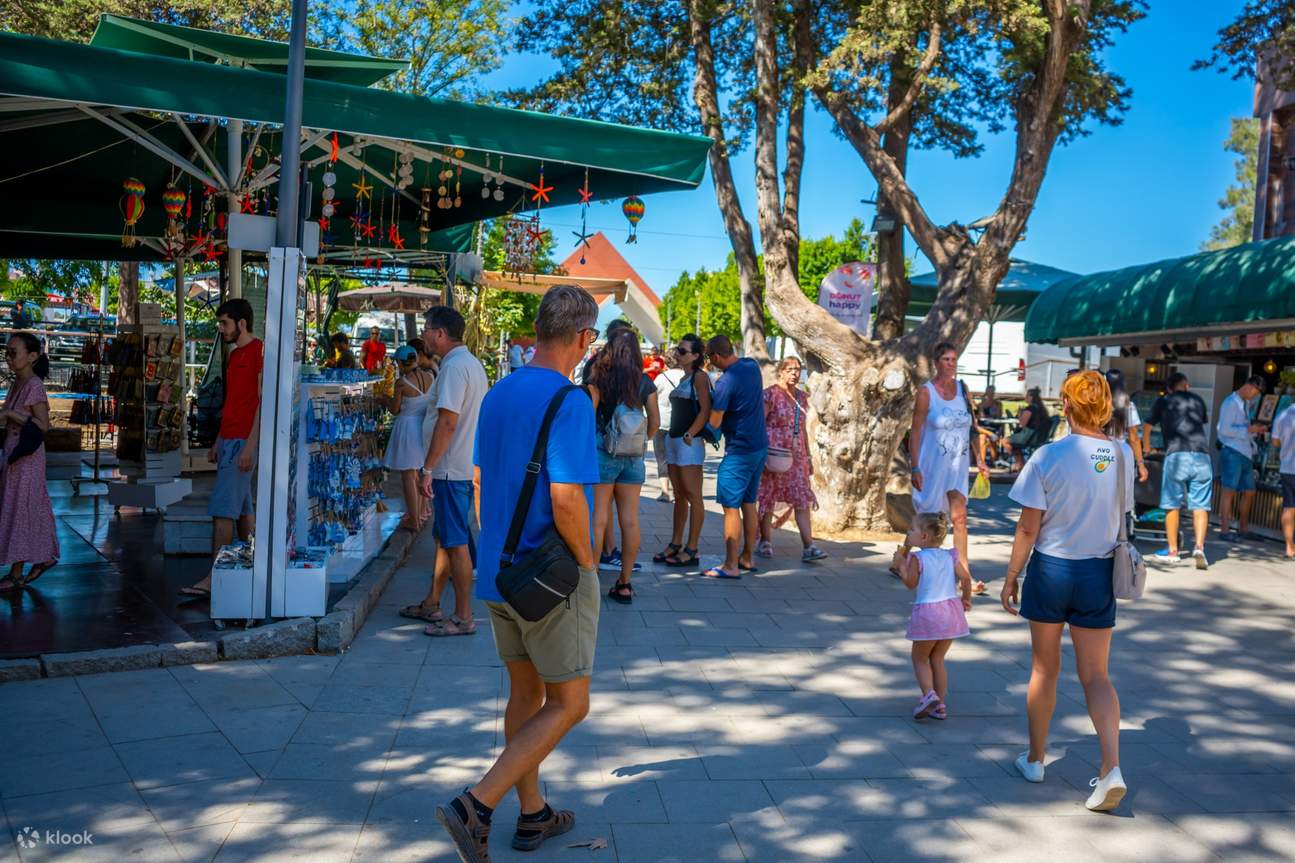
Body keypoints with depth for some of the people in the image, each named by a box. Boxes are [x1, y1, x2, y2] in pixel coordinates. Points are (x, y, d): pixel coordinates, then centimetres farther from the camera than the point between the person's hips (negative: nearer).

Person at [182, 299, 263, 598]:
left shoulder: (259, 350, -11)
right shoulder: (234, 355, 18)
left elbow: (264, 401, -17)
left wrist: (250, 445, -21)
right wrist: (218, 442, 20)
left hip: (243, 441, -10)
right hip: (228, 440, 10)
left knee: (223, 511, -11)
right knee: (243, 508, 10)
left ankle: (213, 579, -10)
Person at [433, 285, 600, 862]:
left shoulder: (497, 395, 6)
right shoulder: (569, 402, -19)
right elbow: (566, 498, -27)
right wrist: (586, 558, -11)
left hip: (499, 573, 8)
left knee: (525, 693, 18)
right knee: (568, 703, 6)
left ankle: (533, 814, 30)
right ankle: (477, 806, -2)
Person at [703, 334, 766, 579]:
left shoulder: (726, 382, -20)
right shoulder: (752, 365, 5)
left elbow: (715, 422, -17)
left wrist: (711, 403, 3)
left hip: (739, 451, -9)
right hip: (760, 445, 9)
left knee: (731, 507, -3)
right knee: (749, 504, 16)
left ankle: (731, 566, 0)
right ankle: (747, 558, 24)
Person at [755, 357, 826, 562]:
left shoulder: (802, 396, 13)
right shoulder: (771, 394, -6)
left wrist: (808, 456, 18)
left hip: (796, 455, 6)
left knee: (803, 499, -2)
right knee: (768, 499, 3)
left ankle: (808, 547, -5)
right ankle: (765, 542, 17)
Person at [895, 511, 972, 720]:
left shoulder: (917, 558, -9)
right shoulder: (950, 556, 5)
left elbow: (911, 583, -8)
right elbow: (965, 578, 2)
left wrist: (902, 564, 2)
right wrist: (966, 599, 17)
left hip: (927, 613, -5)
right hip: (951, 611, 5)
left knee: (920, 658, 10)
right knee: (938, 659, 16)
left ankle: (929, 694, -11)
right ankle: (940, 704, 15)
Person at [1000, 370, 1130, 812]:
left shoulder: (1049, 456, -15)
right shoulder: (1122, 455, -3)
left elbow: (1028, 527, -12)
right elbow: (1121, 518, 6)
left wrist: (1011, 576, -2)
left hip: (1051, 567, -2)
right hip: (1099, 573, 3)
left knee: (1045, 669, 14)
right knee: (1096, 675, 11)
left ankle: (1035, 758, 28)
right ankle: (1111, 767, -5)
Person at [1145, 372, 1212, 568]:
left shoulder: (1163, 401, 14)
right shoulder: (1197, 400, 20)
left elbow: (1148, 426, 21)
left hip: (1176, 456, -2)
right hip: (1201, 456, 2)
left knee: (1172, 505, 8)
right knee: (1200, 506, 4)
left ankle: (1172, 551, 13)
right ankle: (1199, 547, -11)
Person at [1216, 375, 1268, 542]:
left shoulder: (1246, 404, 19)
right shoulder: (1231, 403, -9)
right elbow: (1224, 429, -17)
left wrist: (1256, 429, 7)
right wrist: (1248, 429, -18)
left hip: (1246, 453, 9)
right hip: (1232, 453, -9)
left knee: (1249, 492, 12)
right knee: (1229, 491, -6)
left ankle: (1244, 529, 23)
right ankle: (1224, 530, -3)